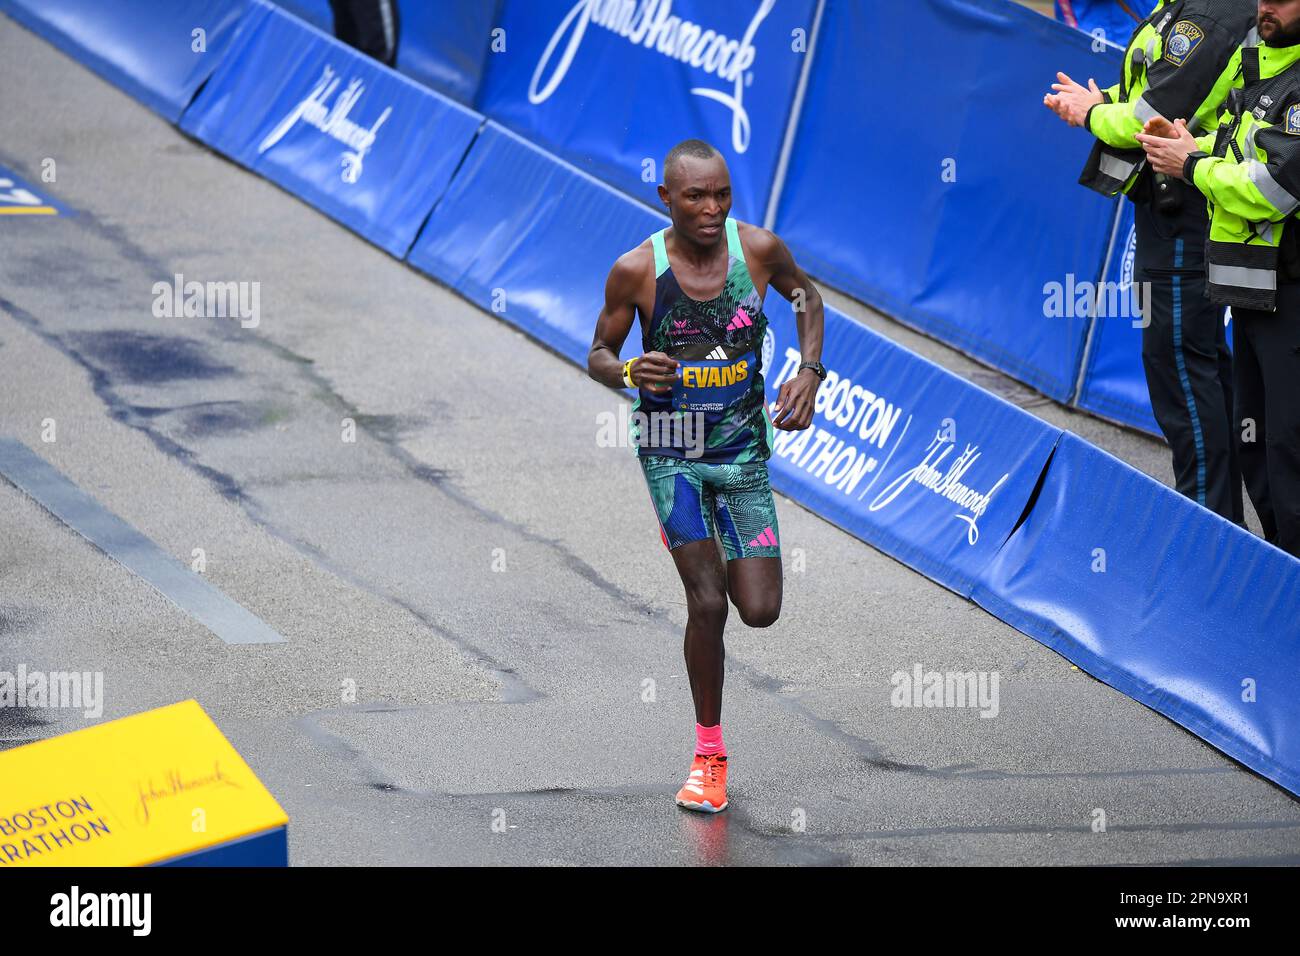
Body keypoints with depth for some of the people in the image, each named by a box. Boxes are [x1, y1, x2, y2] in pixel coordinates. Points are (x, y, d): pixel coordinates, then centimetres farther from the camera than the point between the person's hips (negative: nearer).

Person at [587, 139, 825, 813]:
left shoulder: (759, 249, -10)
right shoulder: (636, 270, -14)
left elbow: (805, 297, 11)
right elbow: (598, 355, -1)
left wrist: (810, 371, -3)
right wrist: (628, 372, -24)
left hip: (743, 448, 2)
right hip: (670, 452, -2)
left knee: (760, 610, -3)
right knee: (707, 602, -13)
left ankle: (722, 559, 36)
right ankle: (708, 755, 5)